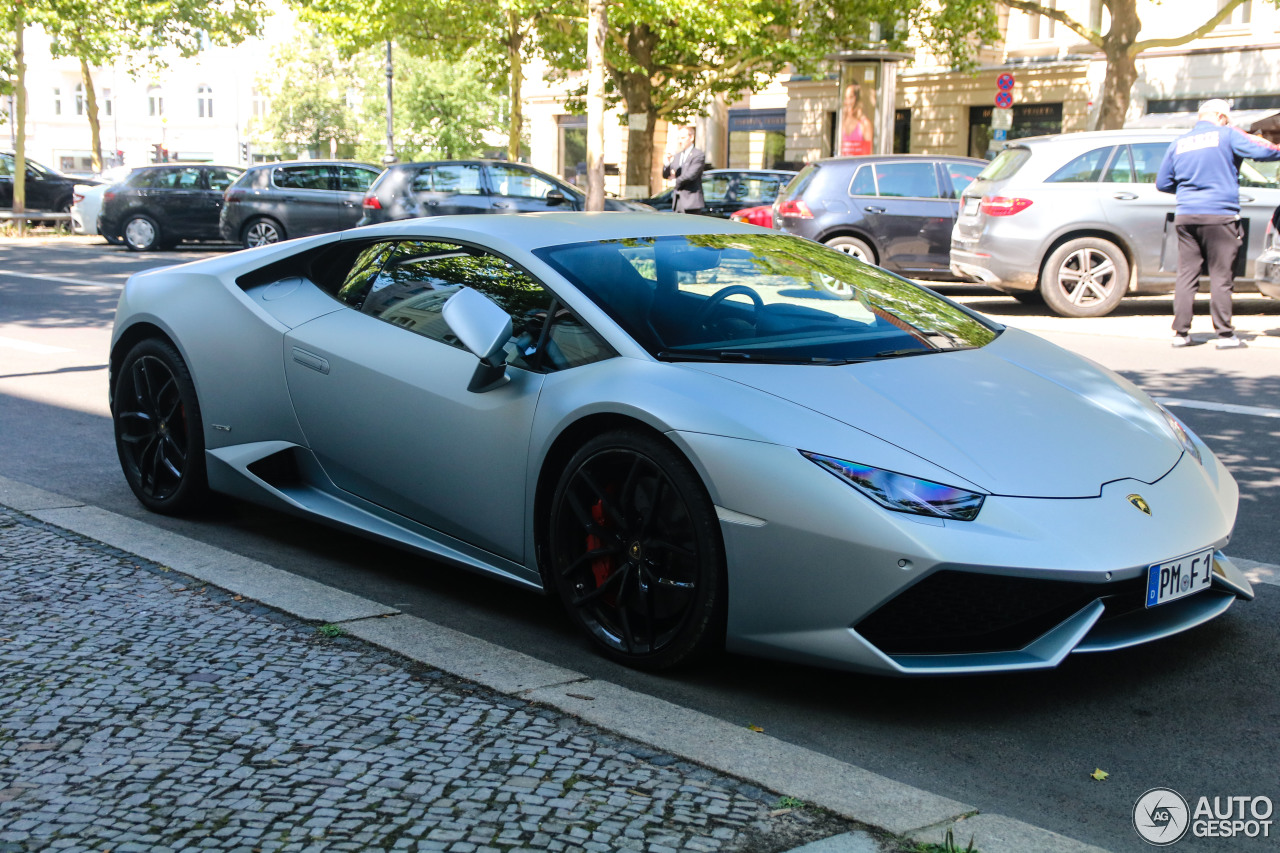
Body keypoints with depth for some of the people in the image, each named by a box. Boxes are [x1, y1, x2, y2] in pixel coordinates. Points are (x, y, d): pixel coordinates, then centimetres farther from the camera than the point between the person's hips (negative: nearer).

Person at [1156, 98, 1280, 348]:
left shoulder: (1179, 143, 13)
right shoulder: (1226, 135, -1)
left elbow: (1162, 183, 16)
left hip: (1185, 215, 4)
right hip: (1219, 216, -4)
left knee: (1186, 275, 6)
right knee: (1221, 277, -1)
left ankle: (1181, 332, 6)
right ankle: (1224, 334, 2)